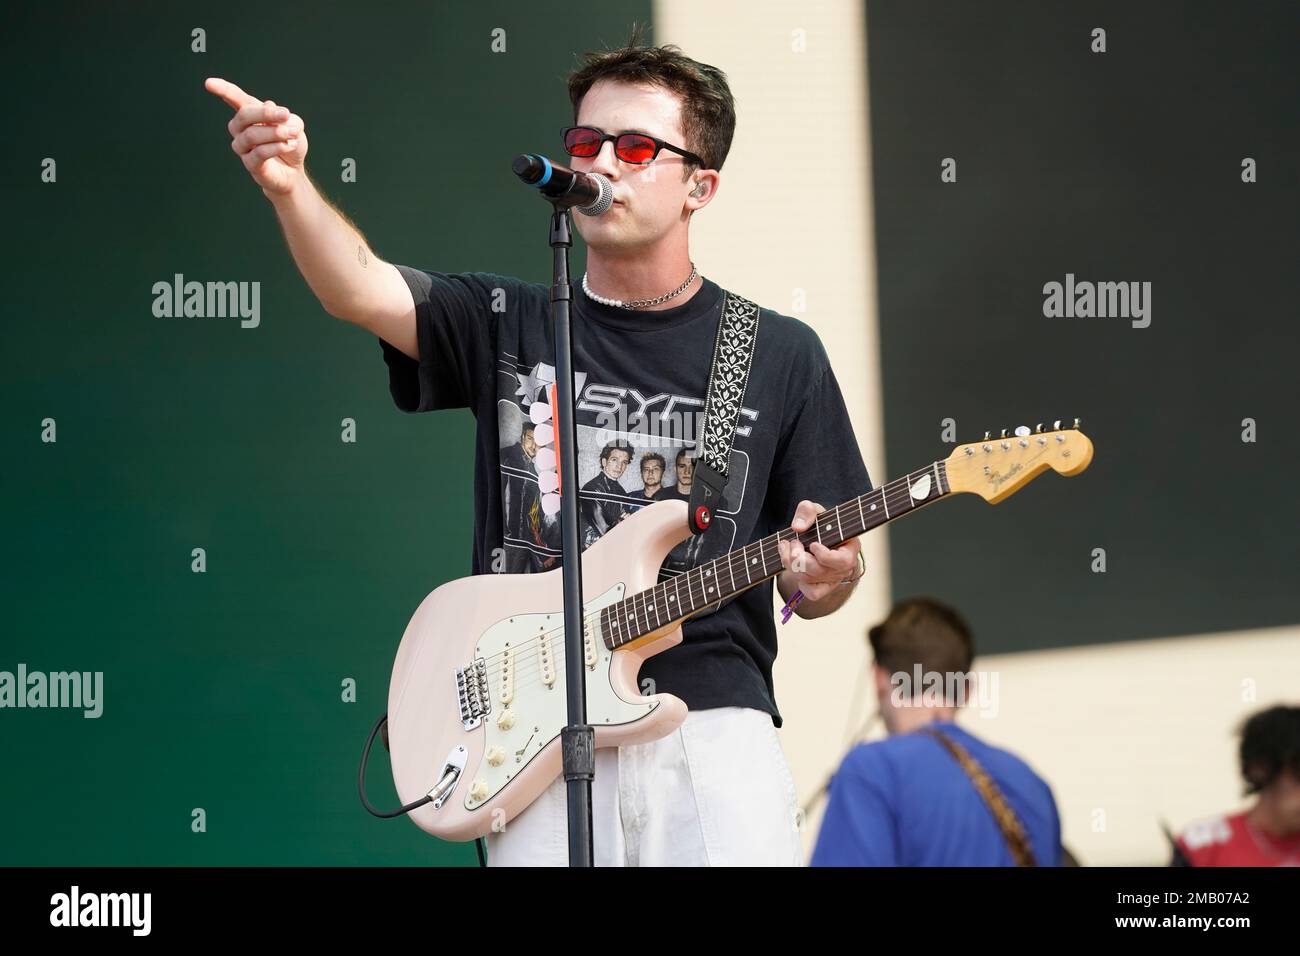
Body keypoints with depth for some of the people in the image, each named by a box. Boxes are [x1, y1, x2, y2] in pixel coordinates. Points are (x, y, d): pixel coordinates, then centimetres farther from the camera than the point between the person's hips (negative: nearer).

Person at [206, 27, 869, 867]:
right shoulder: (507, 325, 10)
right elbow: (358, 290, -9)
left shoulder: (782, 356, 10)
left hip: (713, 727, 0)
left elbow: (817, 588, 13)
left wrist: (825, 577, -11)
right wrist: (288, 185, -28)